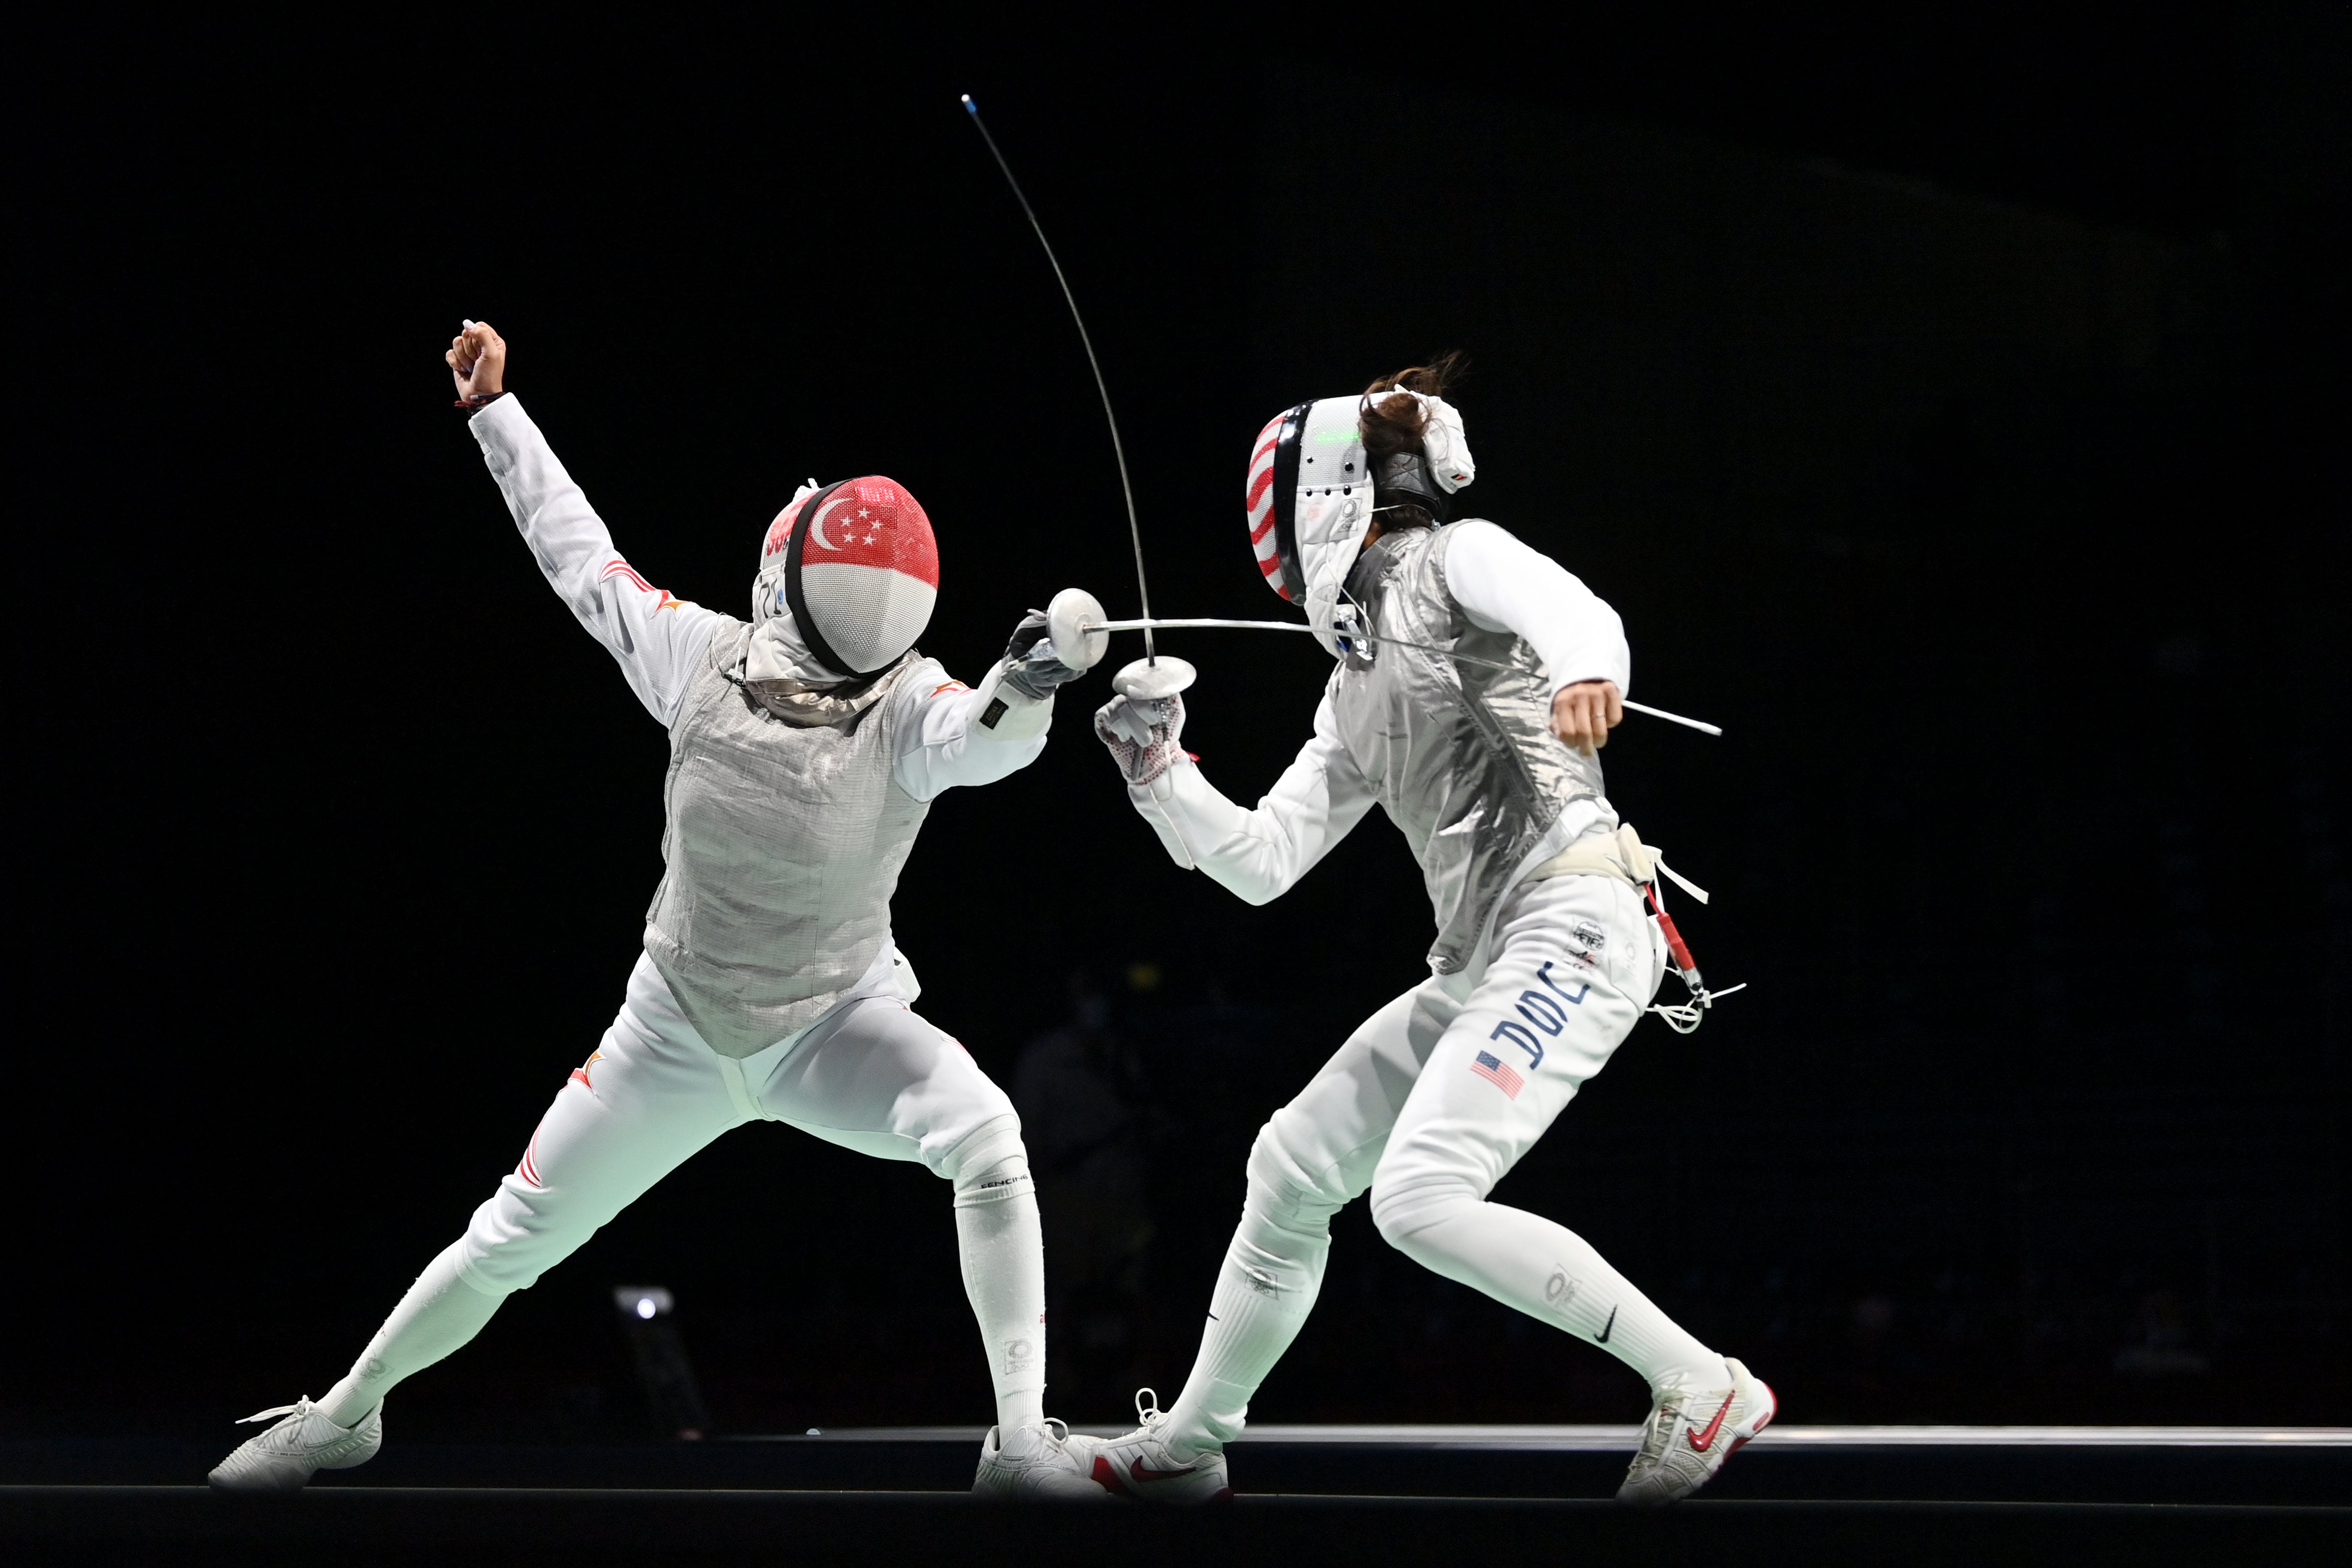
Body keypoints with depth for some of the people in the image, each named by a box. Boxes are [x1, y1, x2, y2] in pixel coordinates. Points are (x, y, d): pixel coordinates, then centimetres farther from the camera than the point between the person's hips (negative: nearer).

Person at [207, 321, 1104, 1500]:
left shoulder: (906, 704, -24)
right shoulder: (704, 659, -16)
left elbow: (982, 741, -47)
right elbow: (580, 554, -1)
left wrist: (1022, 692, -70)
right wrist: (492, 408, 7)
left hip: (837, 1022, -2)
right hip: (676, 1031, 2)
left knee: (983, 1135, -33)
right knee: (511, 1243, 9)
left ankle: (1020, 1440, -26)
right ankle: (348, 1413, 37)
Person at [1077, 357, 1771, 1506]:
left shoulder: (1458, 557, -1)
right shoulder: (1357, 684, 22)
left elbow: (1578, 608, -24)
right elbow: (1260, 865, 22)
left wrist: (1585, 667, -47)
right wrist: (1157, 771, 10)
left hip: (1573, 928, -9)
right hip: (1485, 962, 9)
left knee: (1419, 1202, -21)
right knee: (1292, 1168, 12)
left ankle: (1700, 1387, -15)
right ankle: (1189, 1443, 27)